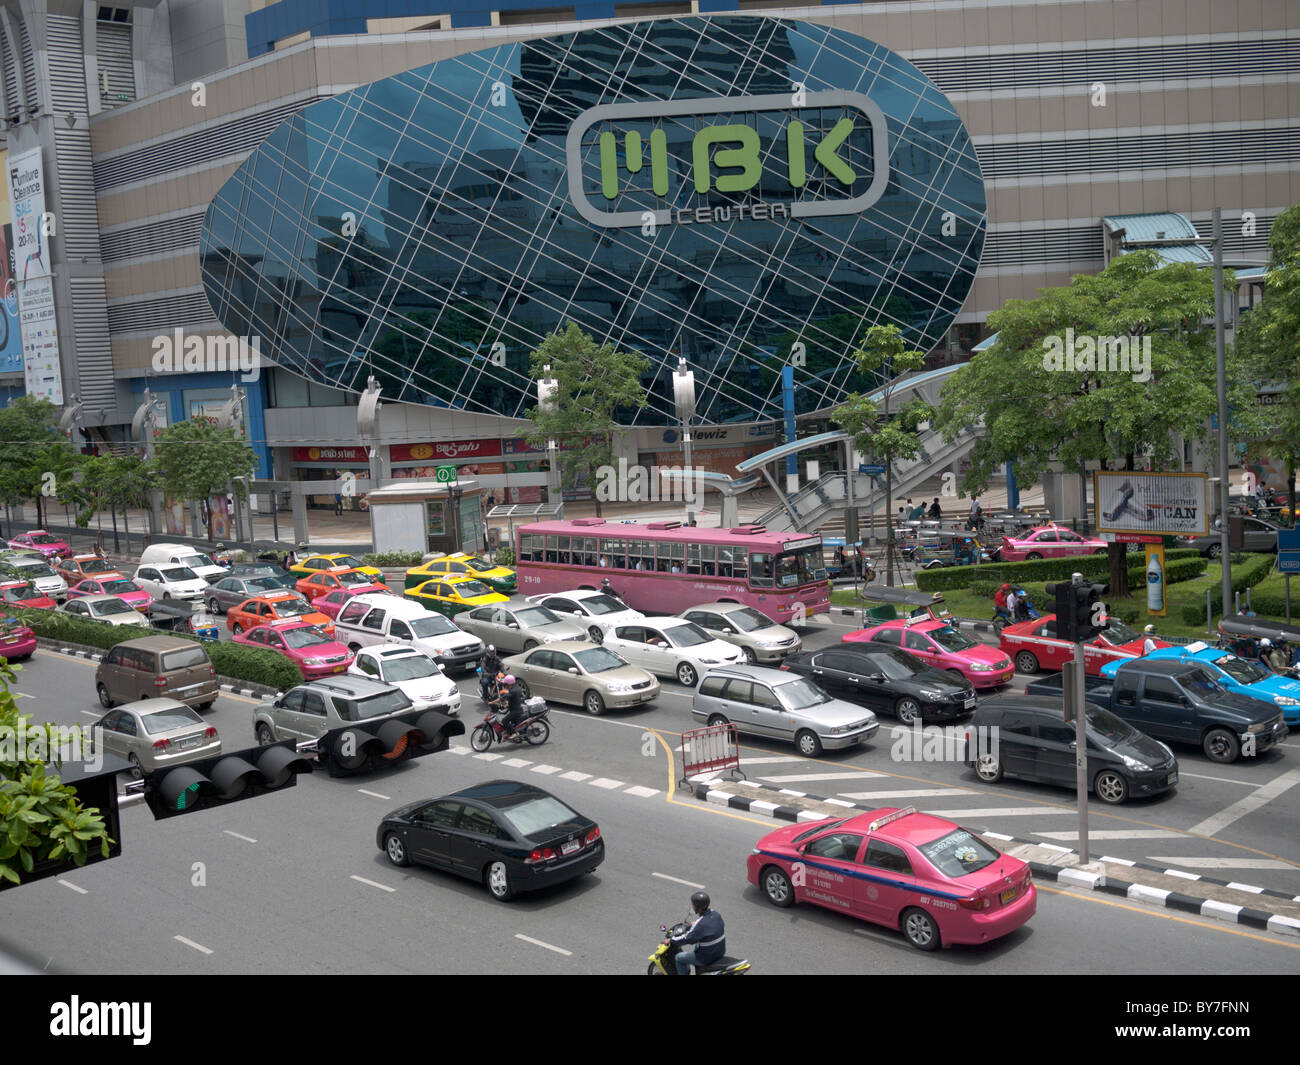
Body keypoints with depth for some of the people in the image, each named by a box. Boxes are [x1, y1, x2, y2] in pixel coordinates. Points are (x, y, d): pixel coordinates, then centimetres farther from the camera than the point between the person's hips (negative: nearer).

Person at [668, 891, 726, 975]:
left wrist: (670, 940, -7)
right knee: (697, 945, 35)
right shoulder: (715, 913, -6)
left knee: (679, 958, 7)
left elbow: (687, 939, -22)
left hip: (707, 957, -8)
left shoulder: (700, 924, -29)